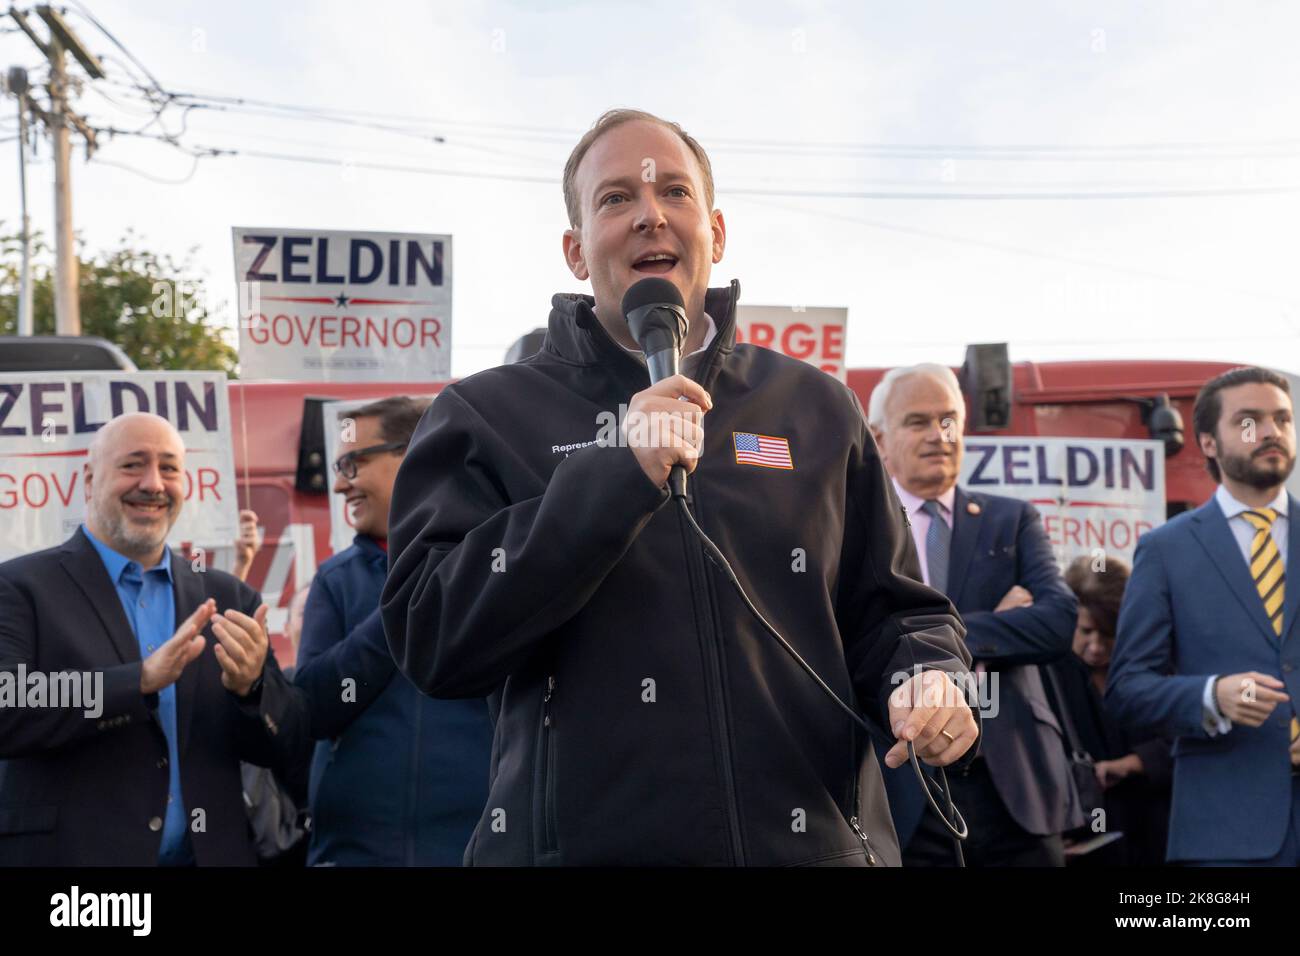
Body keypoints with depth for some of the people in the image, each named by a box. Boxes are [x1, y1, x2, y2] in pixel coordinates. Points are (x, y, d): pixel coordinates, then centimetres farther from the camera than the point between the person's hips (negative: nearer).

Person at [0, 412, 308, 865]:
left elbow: (286, 748, 3)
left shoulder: (227, 600, 5)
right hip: (69, 853, -3)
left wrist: (251, 687, -17)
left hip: (209, 853, 4)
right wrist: (141, 679, -27)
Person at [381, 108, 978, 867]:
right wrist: (614, 475, -19)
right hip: (585, 842, -2)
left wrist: (927, 678, -10)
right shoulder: (490, 415, 0)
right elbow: (432, 640, -12)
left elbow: (887, 610, 12)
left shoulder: (815, 408, 8)